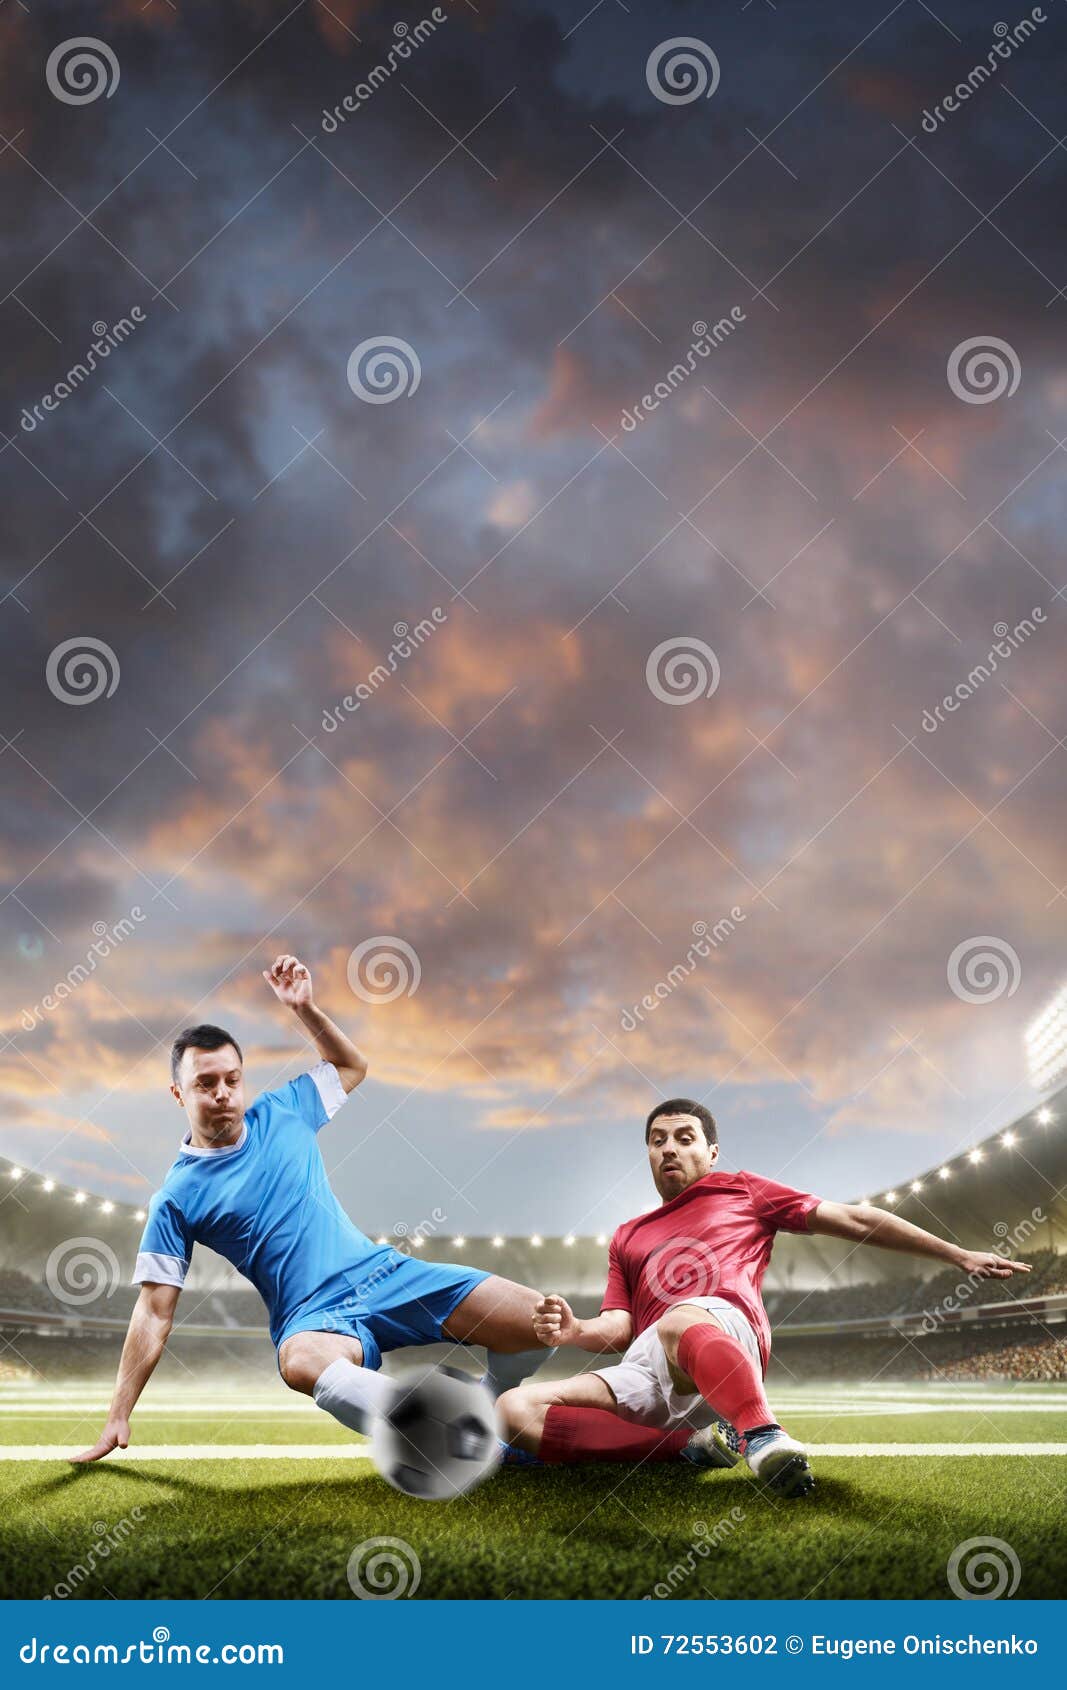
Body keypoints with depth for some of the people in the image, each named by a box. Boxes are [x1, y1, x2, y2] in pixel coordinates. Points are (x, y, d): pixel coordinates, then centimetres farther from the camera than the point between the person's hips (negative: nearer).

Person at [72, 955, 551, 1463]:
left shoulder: (281, 1112, 10)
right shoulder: (177, 1197, -1)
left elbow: (351, 1066, 27)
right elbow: (154, 1313, -1)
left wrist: (305, 1009, 10)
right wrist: (118, 1418, -6)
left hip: (385, 1273, 4)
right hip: (315, 1319, -4)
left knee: (540, 1321, -14)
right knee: (302, 1360, -44)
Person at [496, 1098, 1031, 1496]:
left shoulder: (741, 1192, 26)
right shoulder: (627, 1237, 33)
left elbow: (855, 1221, 22)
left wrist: (958, 1255, 18)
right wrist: (572, 1331, -3)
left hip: (724, 1325, -5)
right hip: (646, 1368, 5)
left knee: (681, 1321, -41)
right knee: (515, 1410, -19)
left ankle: (762, 1437, -57)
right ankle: (692, 1444, -16)